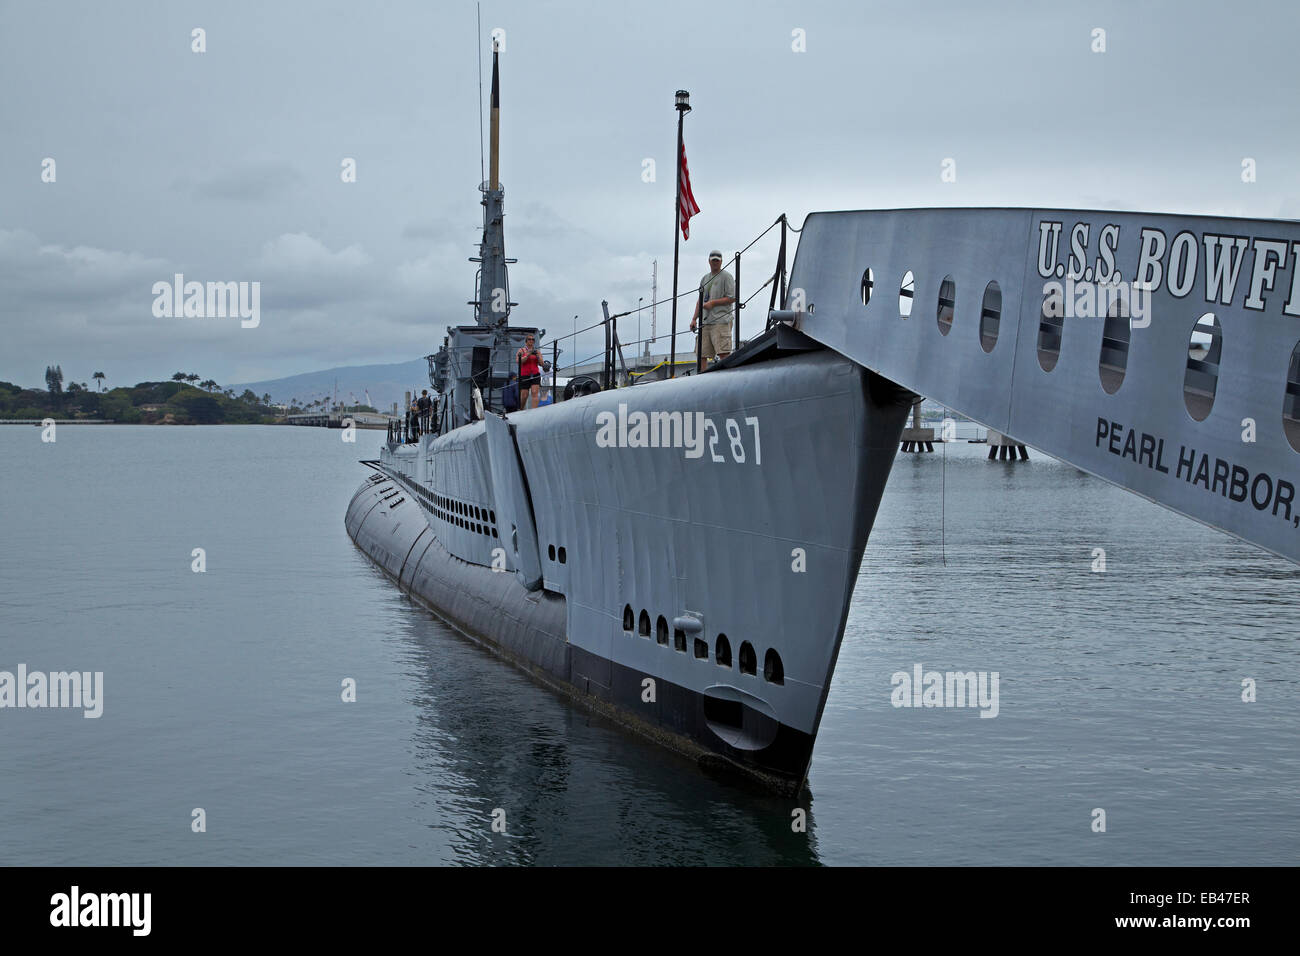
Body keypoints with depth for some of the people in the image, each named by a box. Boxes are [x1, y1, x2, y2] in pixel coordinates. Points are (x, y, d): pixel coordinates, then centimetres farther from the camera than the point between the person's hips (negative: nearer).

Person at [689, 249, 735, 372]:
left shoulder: (726, 276, 1)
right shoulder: (705, 279, 23)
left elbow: (732, 298, -6)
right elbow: (700, 300, 25)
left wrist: (712, 303, -9)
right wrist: (694, 319, 15)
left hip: (721, 321, -7)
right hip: (705, 322, 7)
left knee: (723, 353, -16)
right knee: (702, 354, 3)